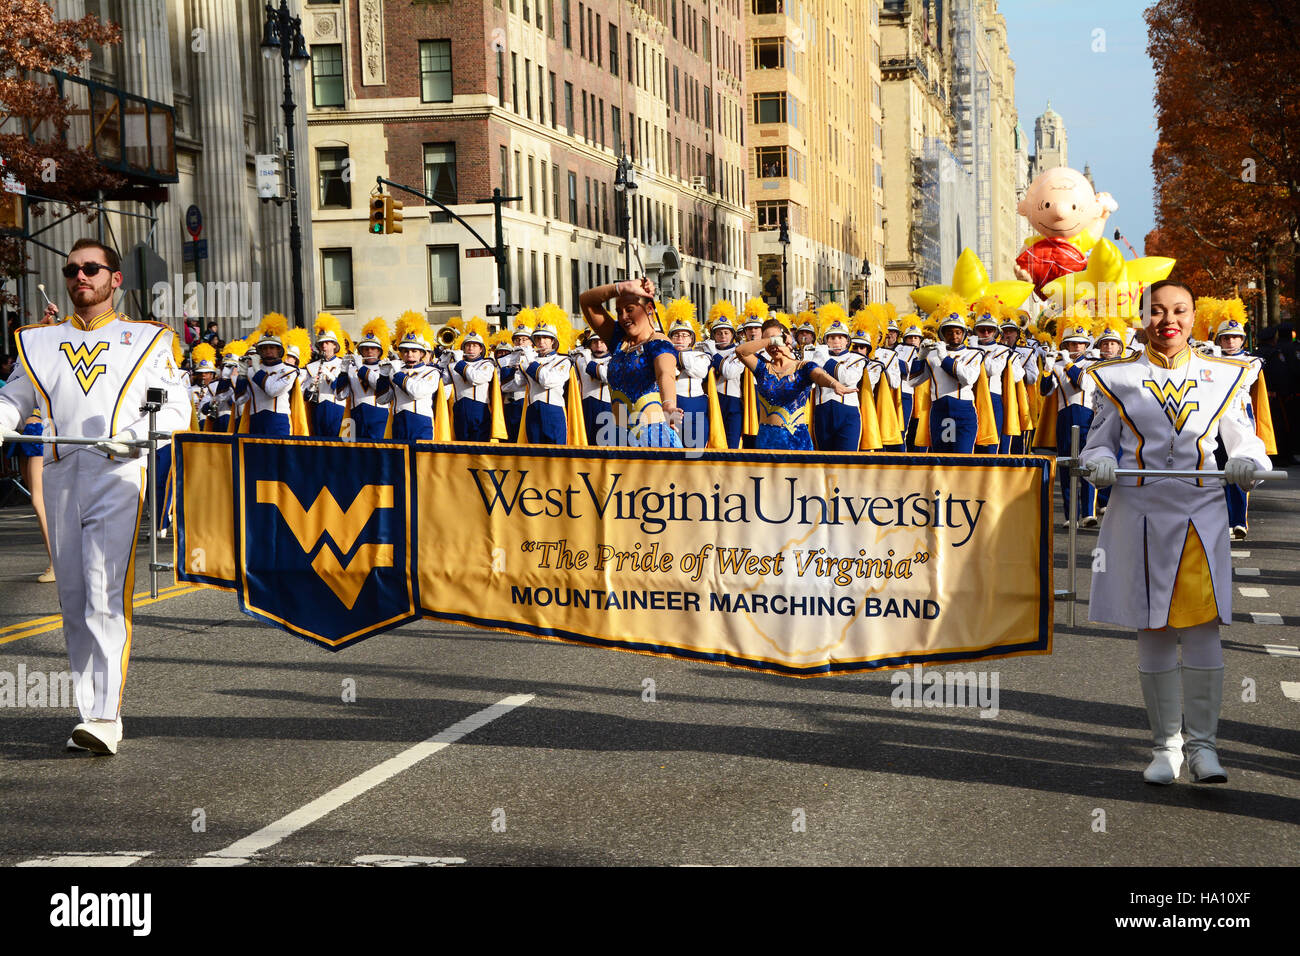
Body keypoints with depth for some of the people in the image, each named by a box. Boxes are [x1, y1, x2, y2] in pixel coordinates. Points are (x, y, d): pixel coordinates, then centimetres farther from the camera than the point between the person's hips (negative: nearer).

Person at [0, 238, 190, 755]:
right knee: (73, 602, 4)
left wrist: (136, 434, -12)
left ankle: (107, 718, -21)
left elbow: (177, 407, 7)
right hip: (60, 478, 4)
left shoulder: (146, 340, 11)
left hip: (118, 476, -4)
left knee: (106, 595, -16)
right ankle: (90, 711, 11)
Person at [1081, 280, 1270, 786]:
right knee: (1153, 636, 5)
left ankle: (1202, 744, 7)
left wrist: (1247, 463, -13)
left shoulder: (1221, 376, 6)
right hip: (1141, 517, 0)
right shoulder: (1117, 378, 5)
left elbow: (1244, 439, 10)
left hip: (1201, 516, 0)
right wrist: (1100, 464, -14)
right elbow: (1099, 441, 9)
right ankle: (1165, 746, 17)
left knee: (1203, 632, -6)